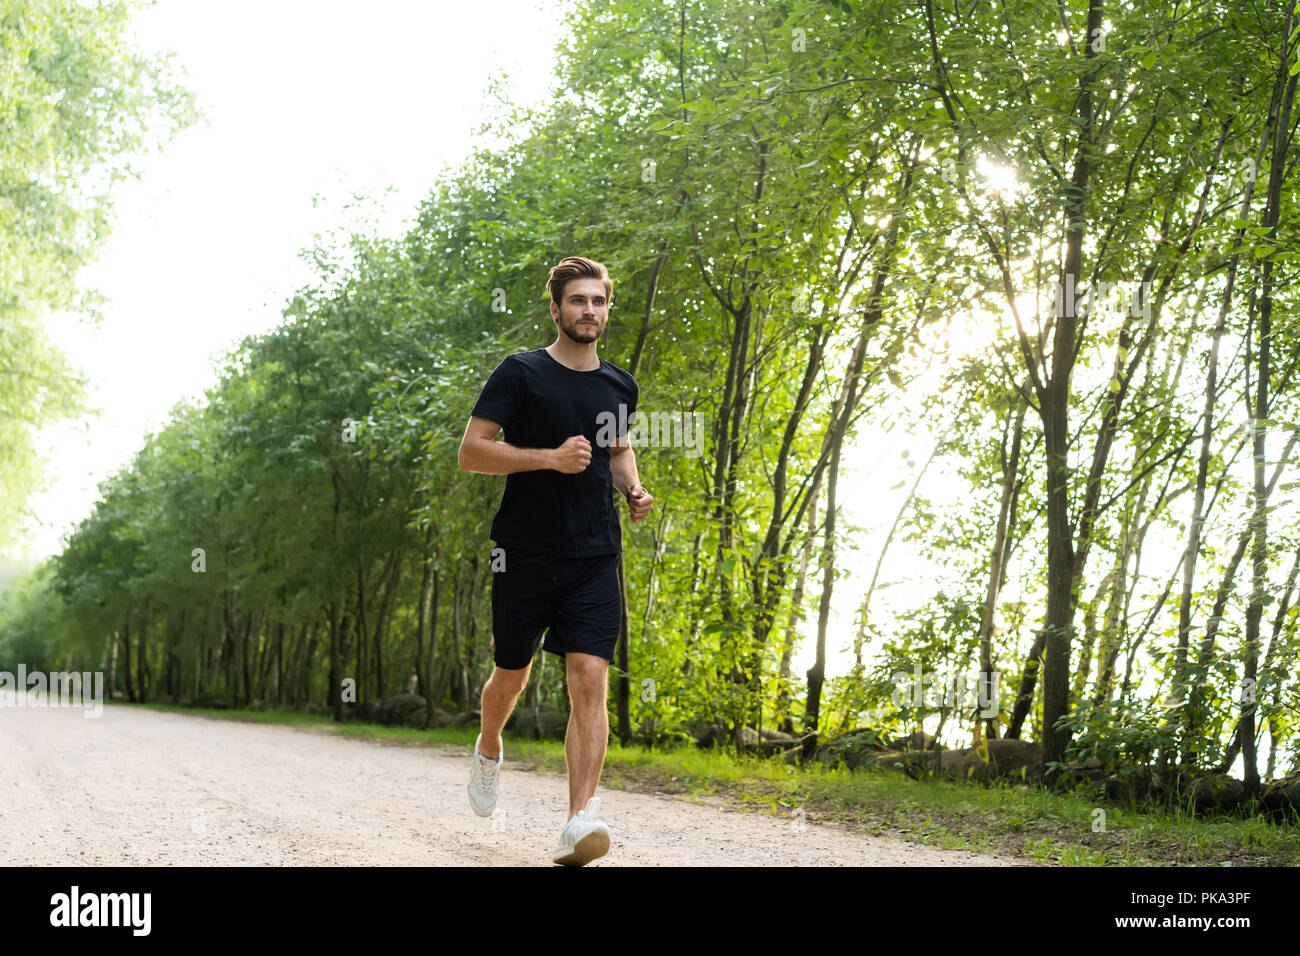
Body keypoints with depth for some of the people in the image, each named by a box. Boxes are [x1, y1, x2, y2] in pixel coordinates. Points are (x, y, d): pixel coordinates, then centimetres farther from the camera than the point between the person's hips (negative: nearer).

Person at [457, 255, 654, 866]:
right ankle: (488, 750, 46)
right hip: (525, 554, -2)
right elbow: (470, 452, -8)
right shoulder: (520, 374, -3)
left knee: (590, 681, -13)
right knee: (511, 677, 13)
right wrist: (550, 456, -19)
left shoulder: (620, 386, 12)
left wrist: (633, 489, 9)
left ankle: (580, 822, -17)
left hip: (596, 557, 2)